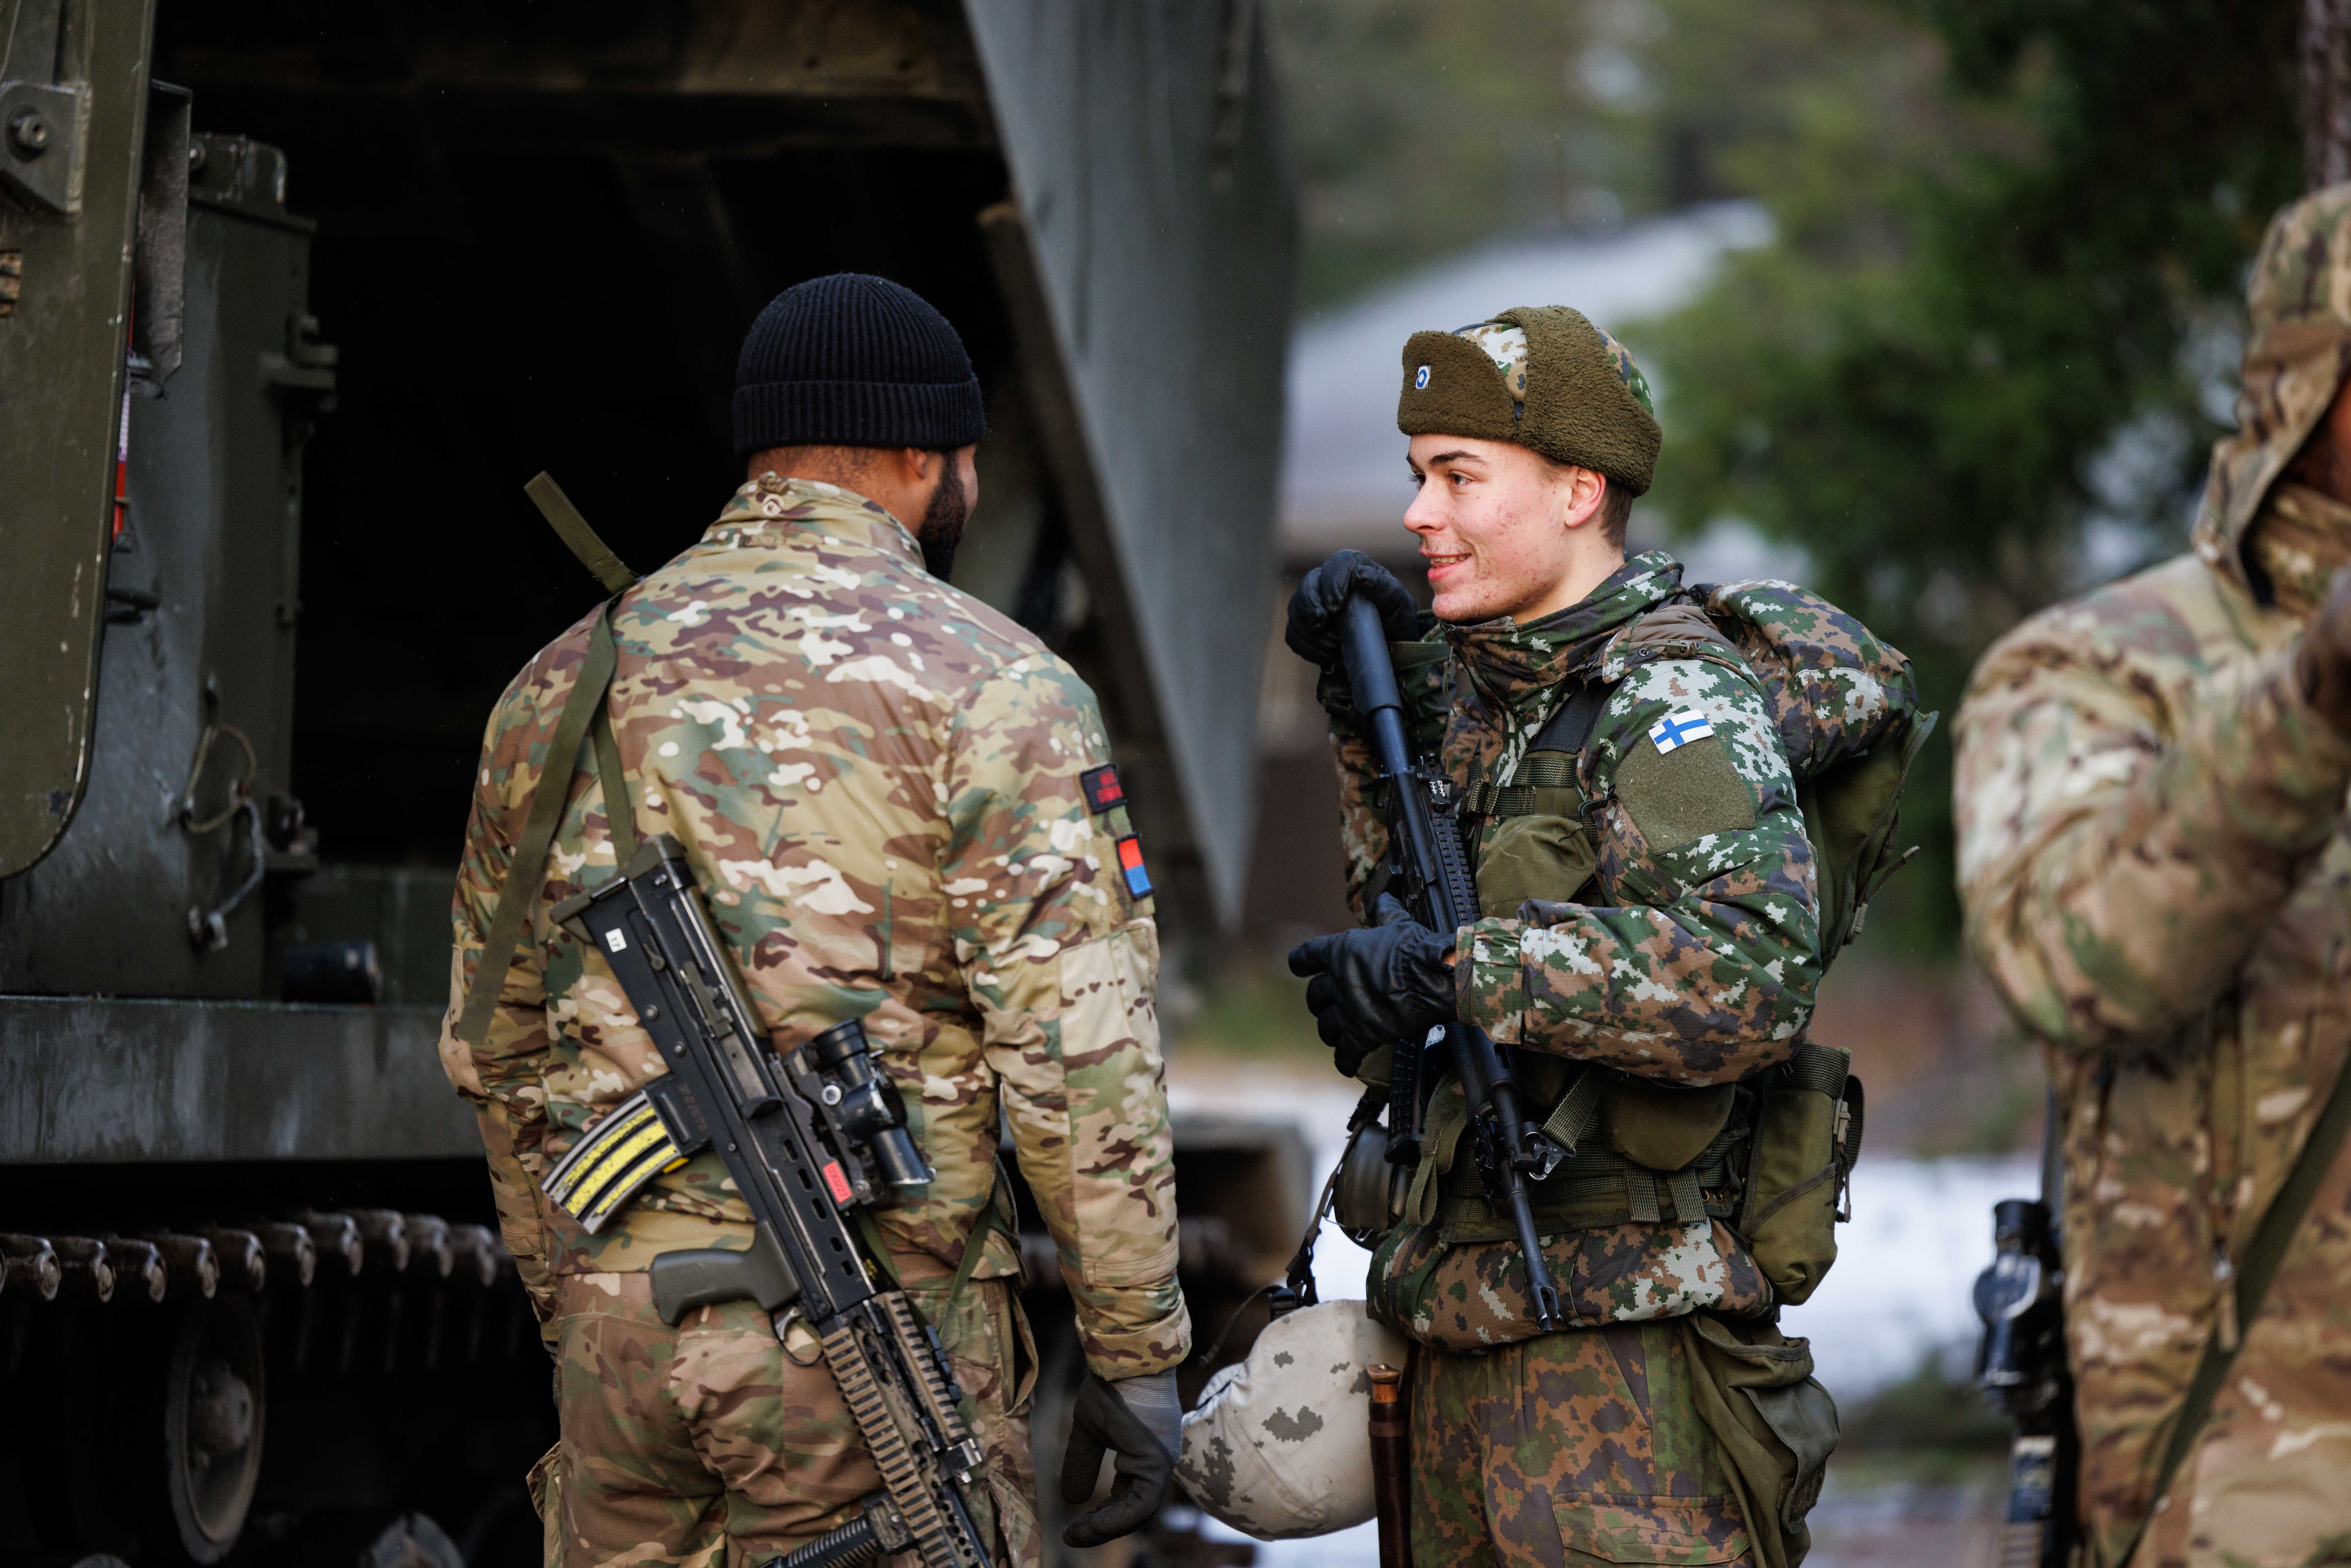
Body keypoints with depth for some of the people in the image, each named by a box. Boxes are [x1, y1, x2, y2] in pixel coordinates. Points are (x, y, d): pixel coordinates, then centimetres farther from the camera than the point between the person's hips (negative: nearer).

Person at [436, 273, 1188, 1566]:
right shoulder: (987, 684, -5)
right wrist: (1138, 1351, -4)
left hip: (621, 1322, 5)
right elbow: (1079, 1053, -11)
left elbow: (494, 1052, 19)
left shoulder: (560, 687, 12)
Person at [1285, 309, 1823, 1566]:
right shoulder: (1491, 686, 13)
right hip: (1463, 1312, 9)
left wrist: (1456, 972, -27)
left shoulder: (1674, 704, -14)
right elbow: (1401, 897, 27)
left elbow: (1754, 978, -27)